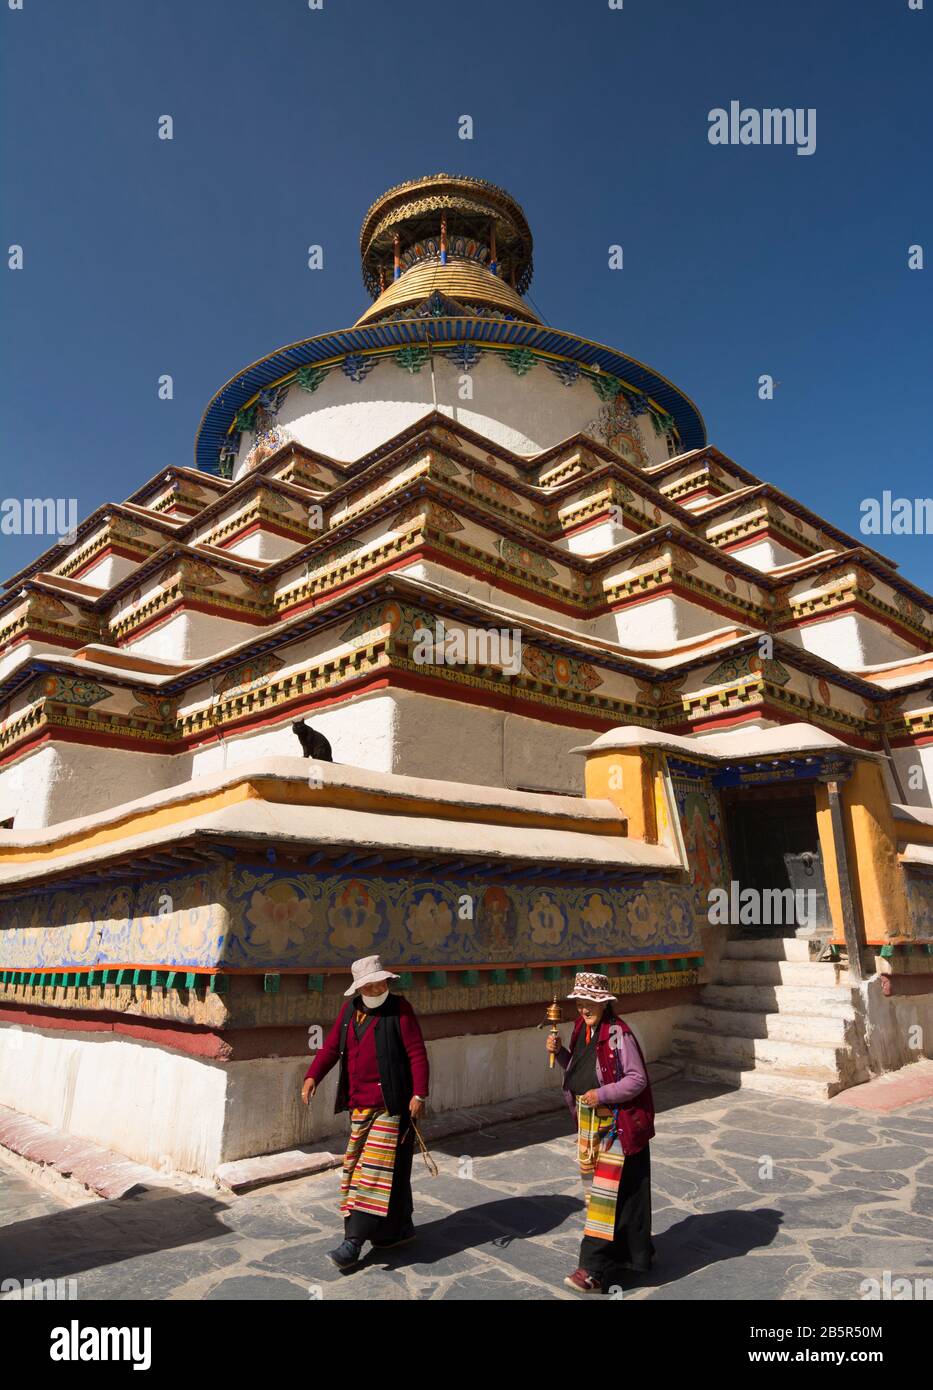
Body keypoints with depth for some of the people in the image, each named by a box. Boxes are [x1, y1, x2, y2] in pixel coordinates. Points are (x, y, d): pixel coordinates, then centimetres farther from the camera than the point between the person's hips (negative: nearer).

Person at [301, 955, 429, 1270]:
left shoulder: (399, 1008, -9)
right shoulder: (349, 1010, 8)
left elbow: (417, 1052, -11)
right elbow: (331, 1046, 7)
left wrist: (419, 1093, -17)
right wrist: (312, 1076, -8)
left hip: (390, 1105, -7)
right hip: (359, 1105, 7)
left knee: (375, 1169, -4)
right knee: (358, 1167, 14)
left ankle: (353, 1242, 2)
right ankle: (399, 1230, 29)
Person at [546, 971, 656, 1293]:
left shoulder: (619, 1034, -18)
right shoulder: (581, 1030, 4)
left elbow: (638, 1079, -17)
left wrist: (602, 1094, -22)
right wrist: (559, 1052, -3)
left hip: (616, 1124, -8)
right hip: (588, 1121, 8)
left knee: (607, 1191, -3)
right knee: (594, 1188, 17)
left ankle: (595, 1271, 5)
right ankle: (634, 1253, 35)